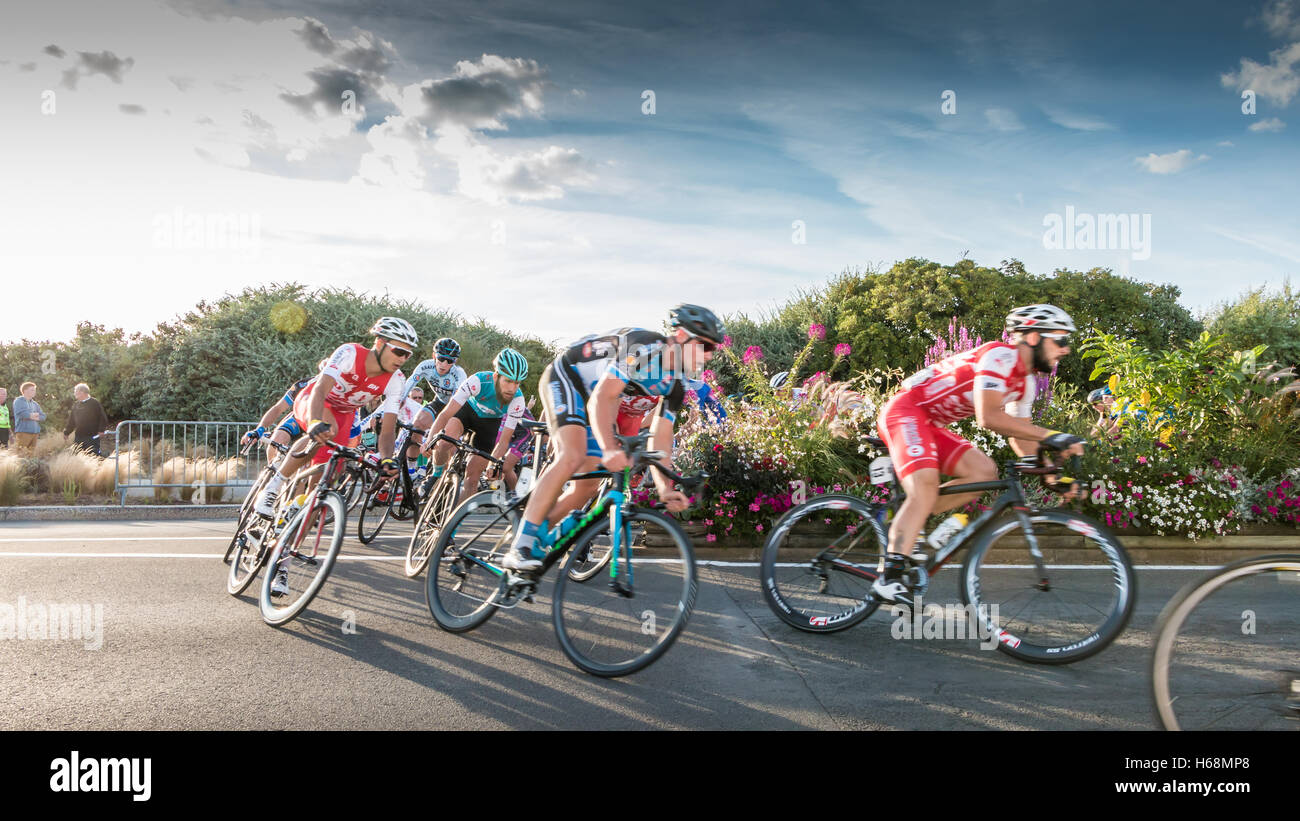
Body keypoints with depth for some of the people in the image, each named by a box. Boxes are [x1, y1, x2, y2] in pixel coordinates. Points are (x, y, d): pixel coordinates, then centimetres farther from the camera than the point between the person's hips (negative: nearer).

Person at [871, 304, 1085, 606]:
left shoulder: (1025, 382, 12)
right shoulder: (1001, 355, -19)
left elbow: (1020, 437, 14)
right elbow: (989, 417, -29)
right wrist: (1050, 436, -31)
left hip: (932, 425, 10)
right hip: (906, 410, -10)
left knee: (984, 472, -5)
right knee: (926, 487, -25)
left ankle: (902, 524, -1)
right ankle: (889, 578, -28)